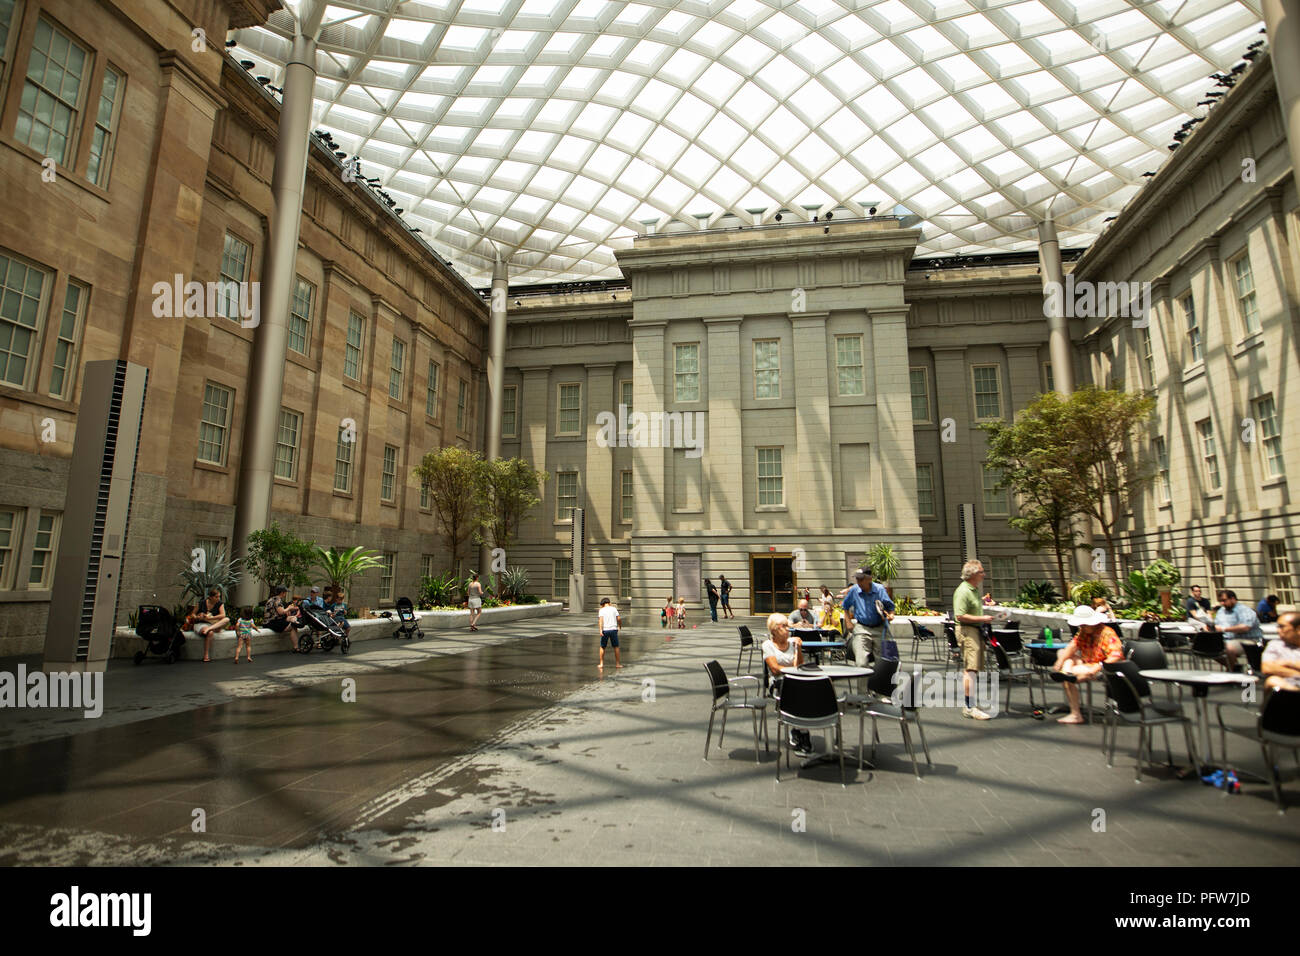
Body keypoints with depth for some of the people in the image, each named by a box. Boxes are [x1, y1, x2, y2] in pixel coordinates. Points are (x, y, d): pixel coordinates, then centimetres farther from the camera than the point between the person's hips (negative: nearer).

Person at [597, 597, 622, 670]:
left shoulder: (601, 610, 2)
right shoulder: (614, 609, 6)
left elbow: (600, 620, -12)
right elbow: (619, 619, 0)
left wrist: (600, 630, -20)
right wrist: (620, 626, 19)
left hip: (605, 630, -1)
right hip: (613, 629, 1)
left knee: (602, 647, 12)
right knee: (616, 647, 10)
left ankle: (601, 664, 12)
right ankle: (618, 663, 12)